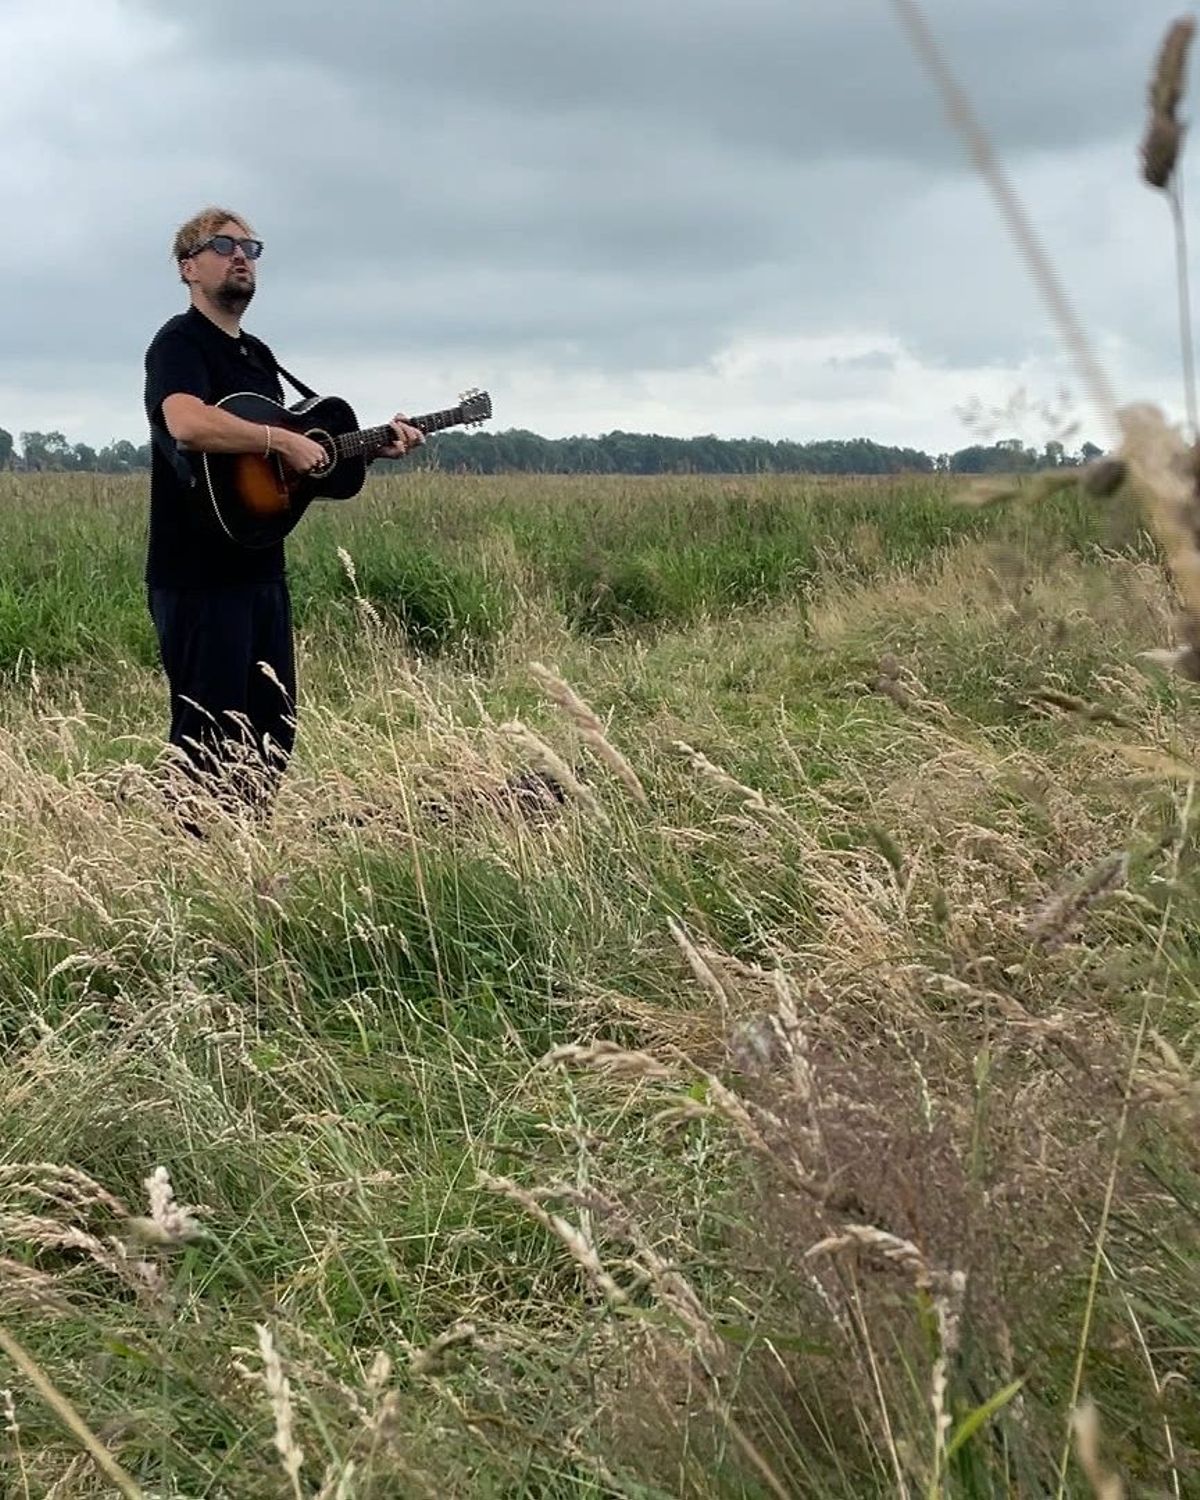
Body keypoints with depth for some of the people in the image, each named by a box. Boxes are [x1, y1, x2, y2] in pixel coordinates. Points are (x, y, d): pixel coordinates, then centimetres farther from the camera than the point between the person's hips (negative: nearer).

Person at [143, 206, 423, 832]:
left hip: (260, 567, 9)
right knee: (212, 740, -5)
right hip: (198, 576, -9)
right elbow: (188, 425, -33)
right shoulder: (179, 342, -11)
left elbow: (276, 459, 25)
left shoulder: (258, 355, 18)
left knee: (273, 730, 15)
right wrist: (284, 441, -24)